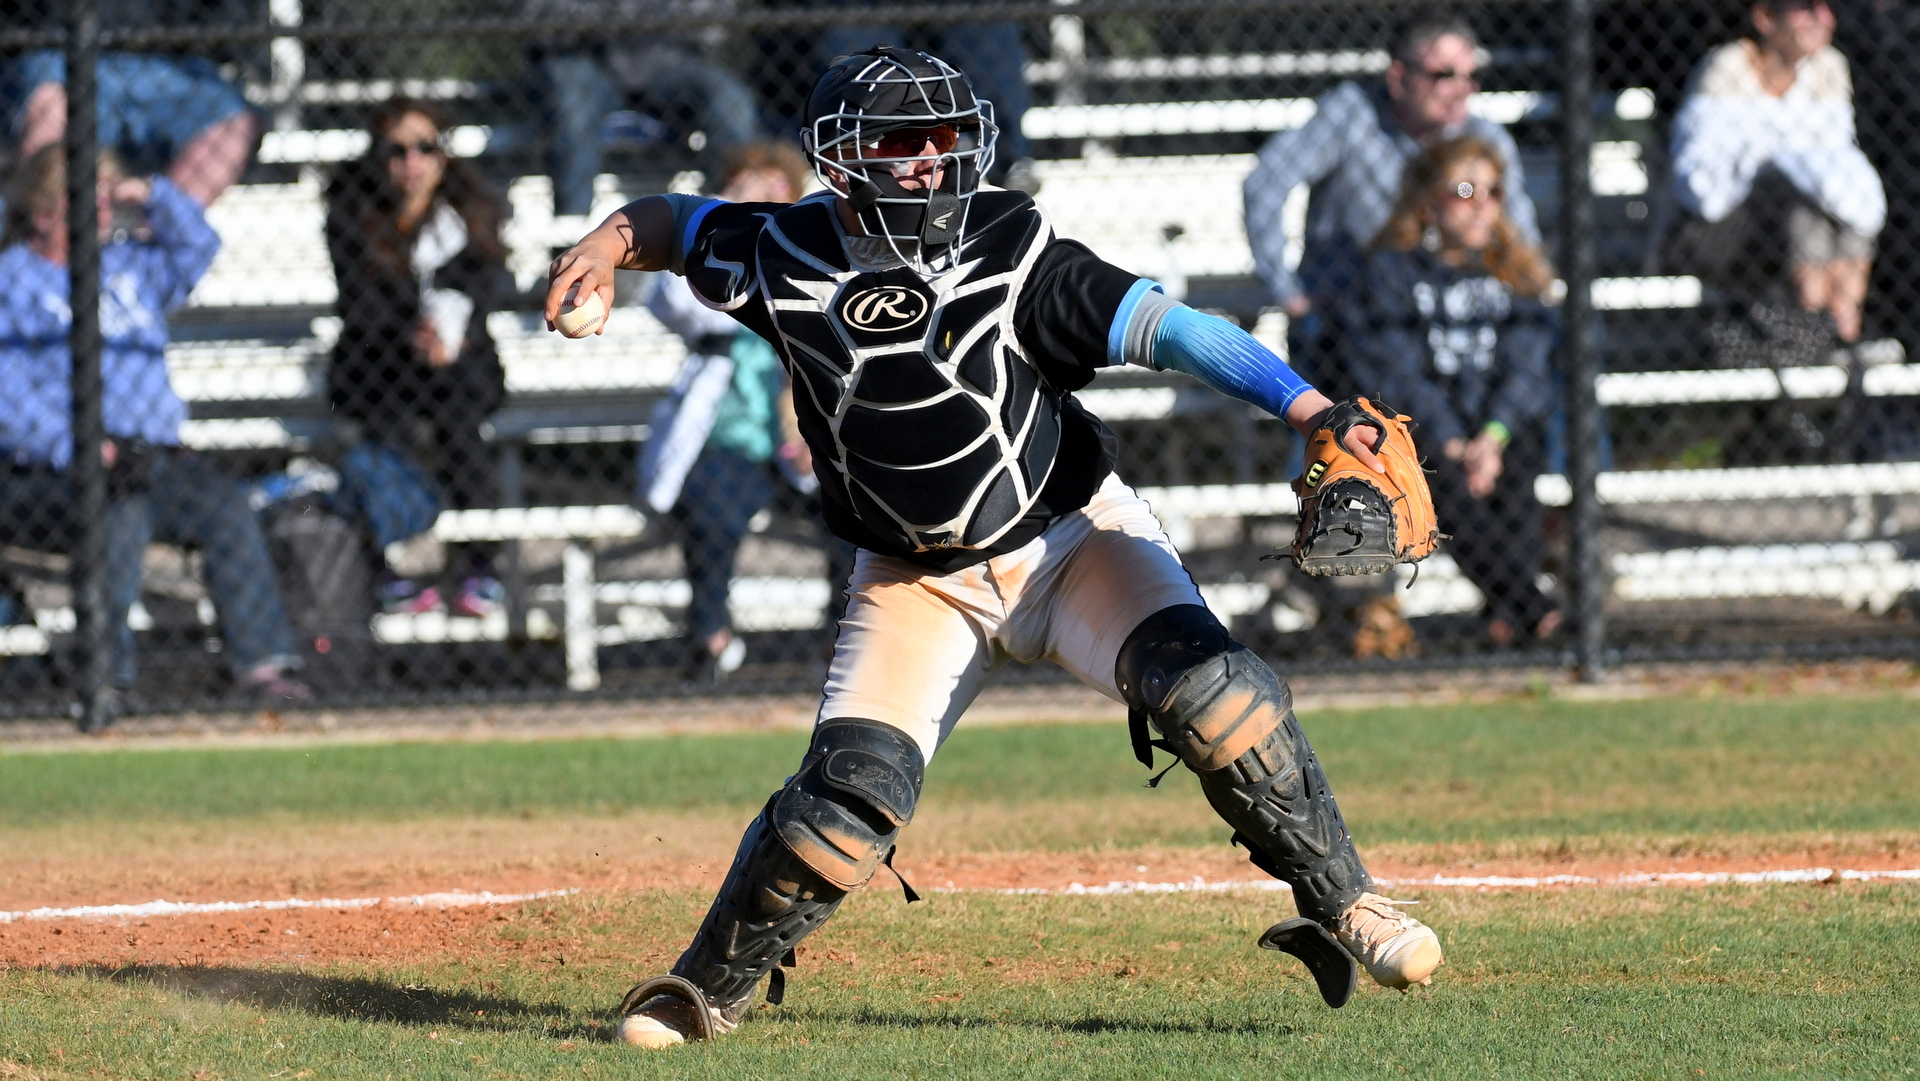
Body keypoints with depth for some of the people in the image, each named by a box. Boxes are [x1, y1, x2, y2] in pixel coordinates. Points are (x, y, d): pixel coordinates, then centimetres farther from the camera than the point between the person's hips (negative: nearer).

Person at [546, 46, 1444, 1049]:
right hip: (917, 582, 1)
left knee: (1204, 683, -25)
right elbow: (675, 221, 8)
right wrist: (607, 244, -14)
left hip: (1071, 537, -1)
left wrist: (1315, 412, -34)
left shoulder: (1013, 256, -19)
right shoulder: (786, 259, -12)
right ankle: (709, 986, 6)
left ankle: (1339, 906, -12)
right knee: (850, 791, -14)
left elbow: (1169, 329, -24)